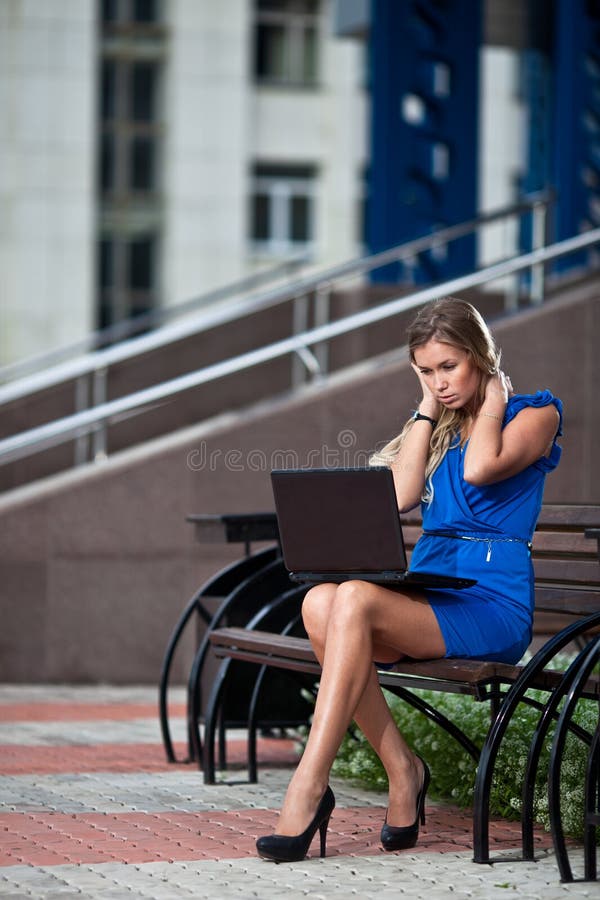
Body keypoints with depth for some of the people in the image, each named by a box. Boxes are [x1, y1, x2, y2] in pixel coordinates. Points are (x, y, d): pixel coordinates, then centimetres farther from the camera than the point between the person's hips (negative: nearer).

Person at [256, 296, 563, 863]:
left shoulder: (534, 413, 5)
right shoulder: (438, 424, 24)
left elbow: (480, 468, -15)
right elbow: (402, 495, 6)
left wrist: (491, 394, 1)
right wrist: (428, 411, 11)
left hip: (493, 602, -6)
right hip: (426, 594, 6)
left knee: (354, 599, -32)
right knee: (320, 602, -27)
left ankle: (309, 788, -33)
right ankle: (401, 769, -18)